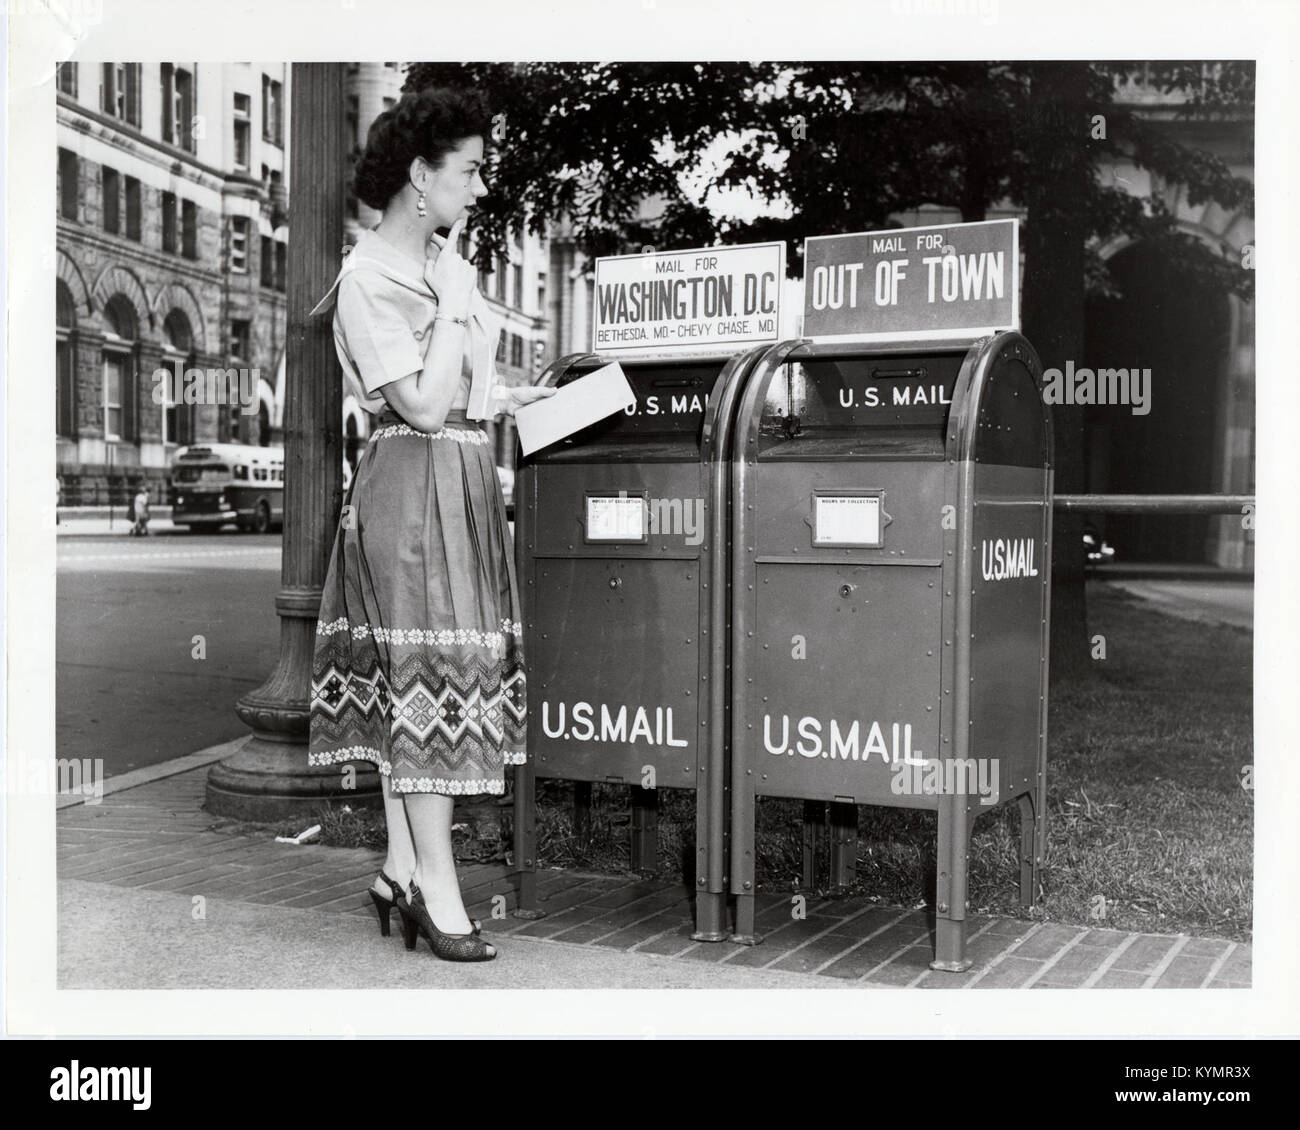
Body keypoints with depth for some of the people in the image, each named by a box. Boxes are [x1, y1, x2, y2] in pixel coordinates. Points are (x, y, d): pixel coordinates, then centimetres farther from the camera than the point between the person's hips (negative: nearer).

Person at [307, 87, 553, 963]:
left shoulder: (445, 263, 15)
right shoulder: (370, 278, -11)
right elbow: (422, 405, -18)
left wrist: (517, 398, 10)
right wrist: (456, 301, -14)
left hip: (466, 479, 9)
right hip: (413, 482, -9)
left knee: (407, 677, 9)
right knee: (429, 666, -8)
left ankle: (403, 867, 16)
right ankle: (437, 888, -1)